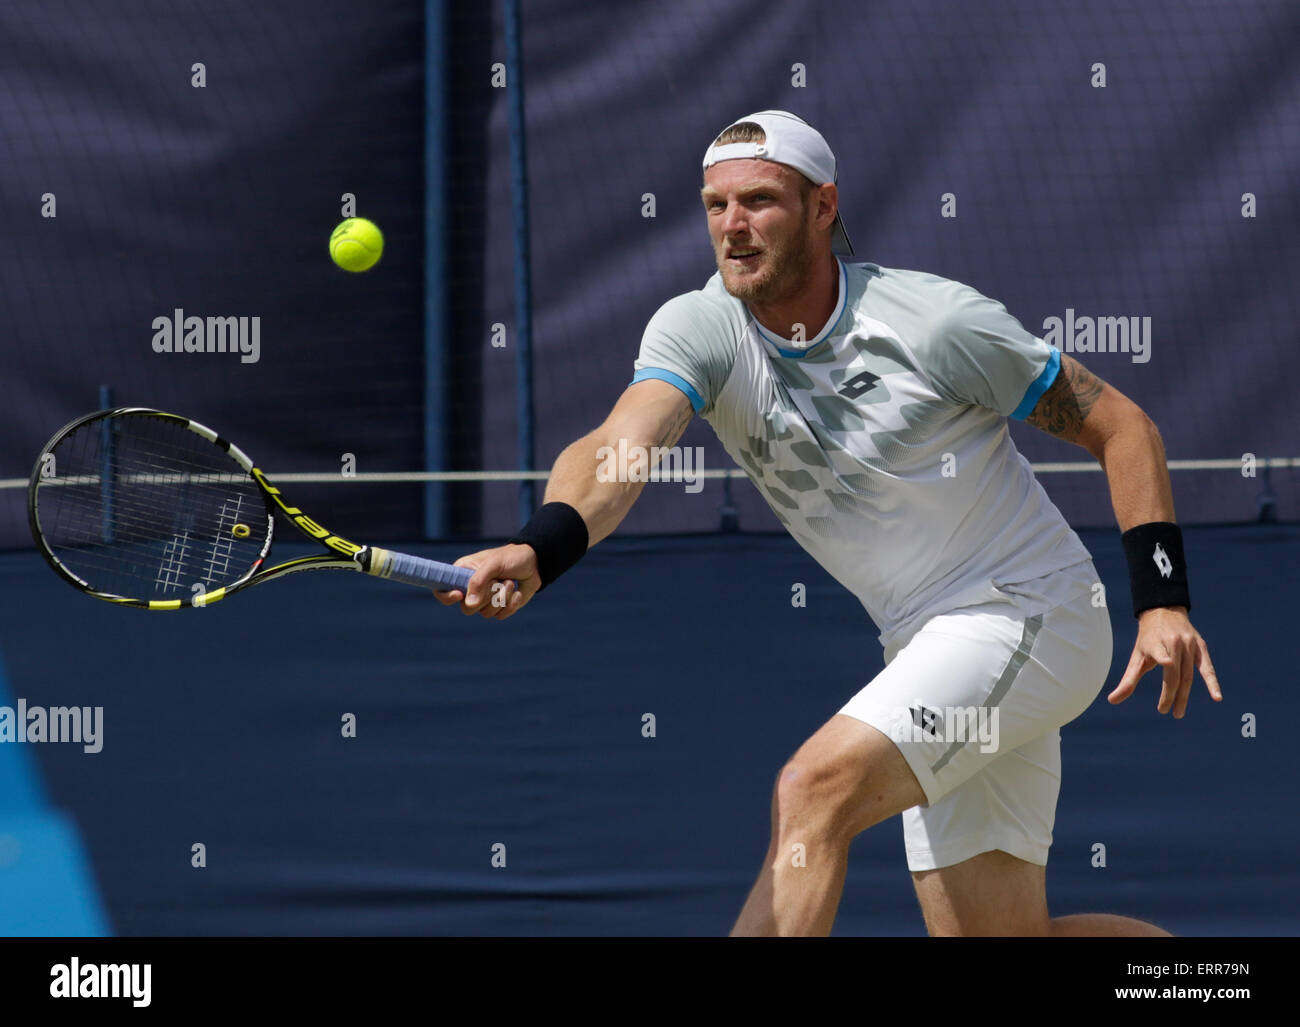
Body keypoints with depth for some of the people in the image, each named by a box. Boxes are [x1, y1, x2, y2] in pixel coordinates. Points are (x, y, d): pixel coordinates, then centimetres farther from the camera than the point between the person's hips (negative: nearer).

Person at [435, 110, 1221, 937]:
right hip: (926, 645, 6)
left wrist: (1164, 602, -17)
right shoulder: (698, 331, -8)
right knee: (993, 937, 8)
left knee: (815, 792, -25)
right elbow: (619, 450, -27)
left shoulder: (936, 322, -18)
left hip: (1027, 614, -6)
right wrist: (537, 550, -48)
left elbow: (1123, 427, -8)